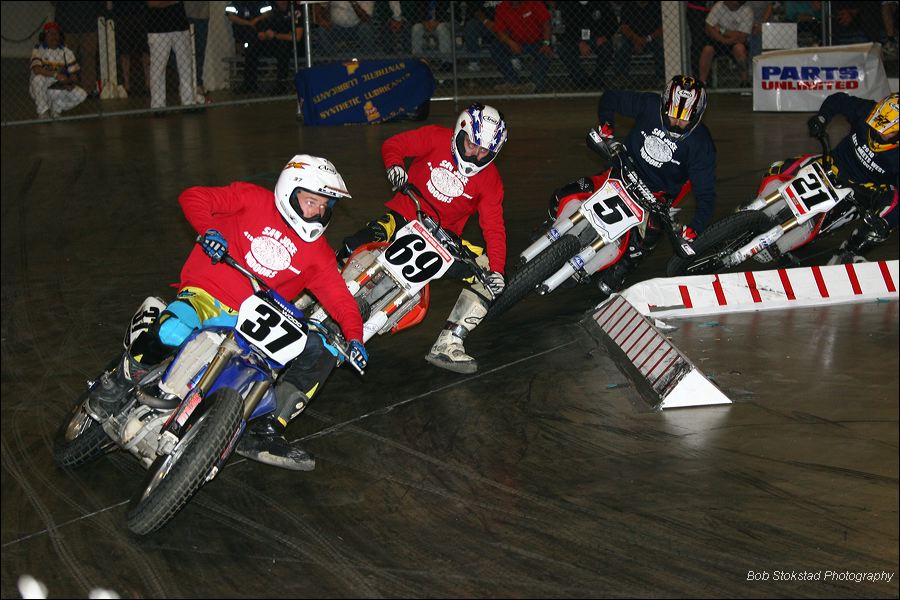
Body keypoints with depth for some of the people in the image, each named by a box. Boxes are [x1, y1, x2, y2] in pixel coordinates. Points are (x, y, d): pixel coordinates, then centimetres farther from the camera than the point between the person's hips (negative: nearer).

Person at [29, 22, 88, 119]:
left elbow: (74, 74, -1)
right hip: (41, 90, -3)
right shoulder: (38, 50, -6)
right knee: (38, 78, -36)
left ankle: (56, 108, 4)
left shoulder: (66, 52, 4)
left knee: (82, 95, -18)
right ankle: (43, 112, -20)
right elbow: (36, 69, -25)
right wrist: (56, 74, -35)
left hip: (60, 89, 3)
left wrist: (71, 83, -24)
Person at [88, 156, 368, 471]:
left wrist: (354, 336, -11)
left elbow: (339, 296, 6)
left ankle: (263, 432, -19)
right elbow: (193, 197, 2)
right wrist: (209, 230, -17)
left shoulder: (318, 252, 12)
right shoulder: (253, 200, 1)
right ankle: (119, 381, -6)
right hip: (204, 295, -4)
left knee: (321, 351, -16)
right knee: (172, 332, -39)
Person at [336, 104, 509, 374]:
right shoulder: (436, 138, -7)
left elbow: (494, 227, -7)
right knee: (358, 247, -31)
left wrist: (497, 270, -21)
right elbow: (393, 144, 3)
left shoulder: (490, 180, -2)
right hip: (404, 215, -2)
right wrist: (394, 166, -21)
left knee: (486, 272, -18)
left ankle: (447, 345, -19)